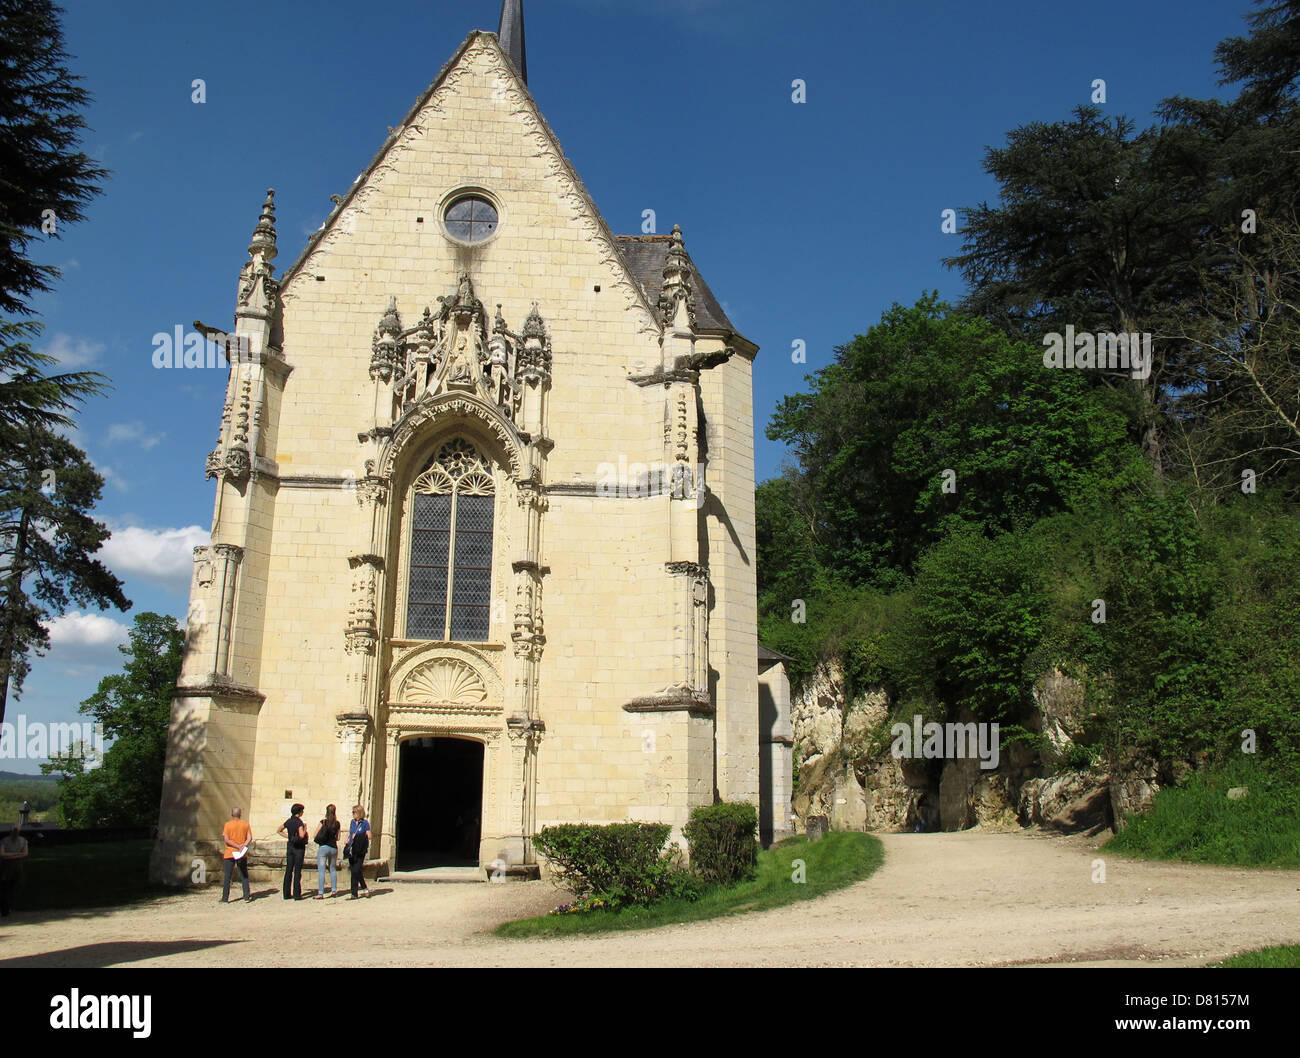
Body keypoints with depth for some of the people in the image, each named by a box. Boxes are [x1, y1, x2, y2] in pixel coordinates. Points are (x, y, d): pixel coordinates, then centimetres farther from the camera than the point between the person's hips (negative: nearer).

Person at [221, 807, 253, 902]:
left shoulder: (228, 825, -5)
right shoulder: (245, 824, 3)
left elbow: (226, 839, -13)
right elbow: (249, 838, -4)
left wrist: (238, 846, -14)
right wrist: (243, 845, -15)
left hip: (230, 854, -2)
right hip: (242, 854, 2)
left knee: (227, 876, 3)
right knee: (244, 876, 11)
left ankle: (225, 898, 1)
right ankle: (247, 896, 8)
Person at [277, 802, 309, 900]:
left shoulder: (288, 821, 8)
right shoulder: (299, 822, -13)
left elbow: (279, 831, 20)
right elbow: (301, 835, -23)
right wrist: (305, 828, -5)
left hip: (290, 846, 6)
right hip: (299, 848, -6)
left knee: (288, 870, 8)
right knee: (297, 871, -2)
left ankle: (286, 894, 11)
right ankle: (297, 894, -2)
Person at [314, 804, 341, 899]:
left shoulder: (323, 822, -7)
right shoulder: (337, 824, 2)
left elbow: (315, 835, -3)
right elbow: (338, 838, 9)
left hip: (323, 847, -4)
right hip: (334, 847, 4)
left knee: (321, 870, -3)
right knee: (333, 869, 18)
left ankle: (320, 893, -7)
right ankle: (334, 889, 20)